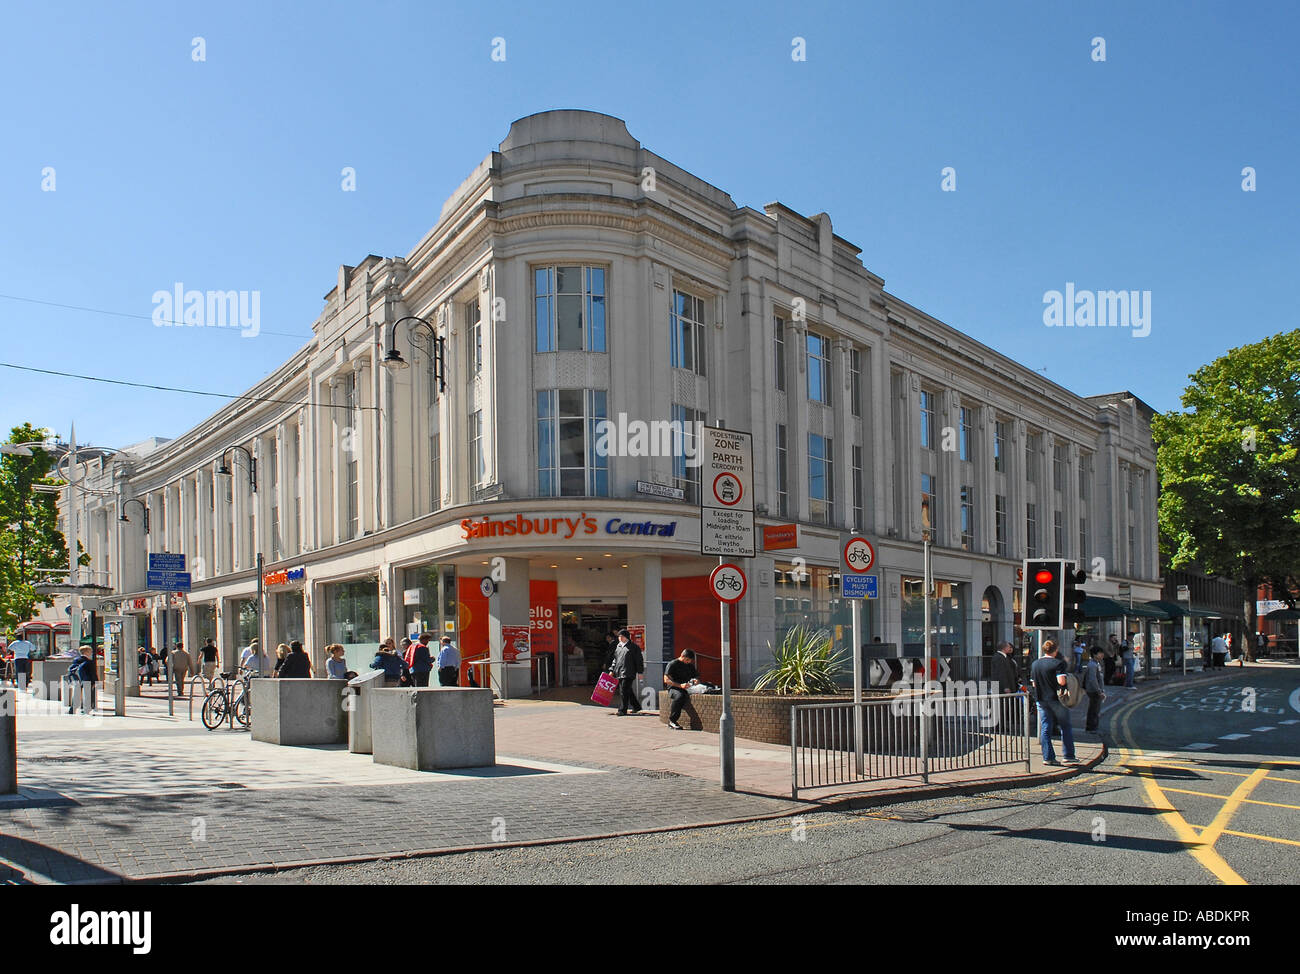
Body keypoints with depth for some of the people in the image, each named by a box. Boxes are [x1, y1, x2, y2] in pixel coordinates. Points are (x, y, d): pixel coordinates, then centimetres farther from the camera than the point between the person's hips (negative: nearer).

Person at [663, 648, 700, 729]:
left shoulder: (690, 666, 20)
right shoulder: (672, 664, 0)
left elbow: (696, 675, 30)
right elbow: (666, 680, -8)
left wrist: (696, 680, 2)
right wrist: (680, 685, -20)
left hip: (686, 689, 6)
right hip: (673, 688, -6)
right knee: (680, 696, -38)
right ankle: (671, 720, -24)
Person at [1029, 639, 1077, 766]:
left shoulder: (1035, 664, 6)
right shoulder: (1057, 663, -13)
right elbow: (1061, 681, -23)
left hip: (1041, 699, 5)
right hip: (1056, 699, -5)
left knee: (1045, 729, 6)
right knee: (1066, 727, 9)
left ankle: (1048, 757, 4)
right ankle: (1069, 756, 11)